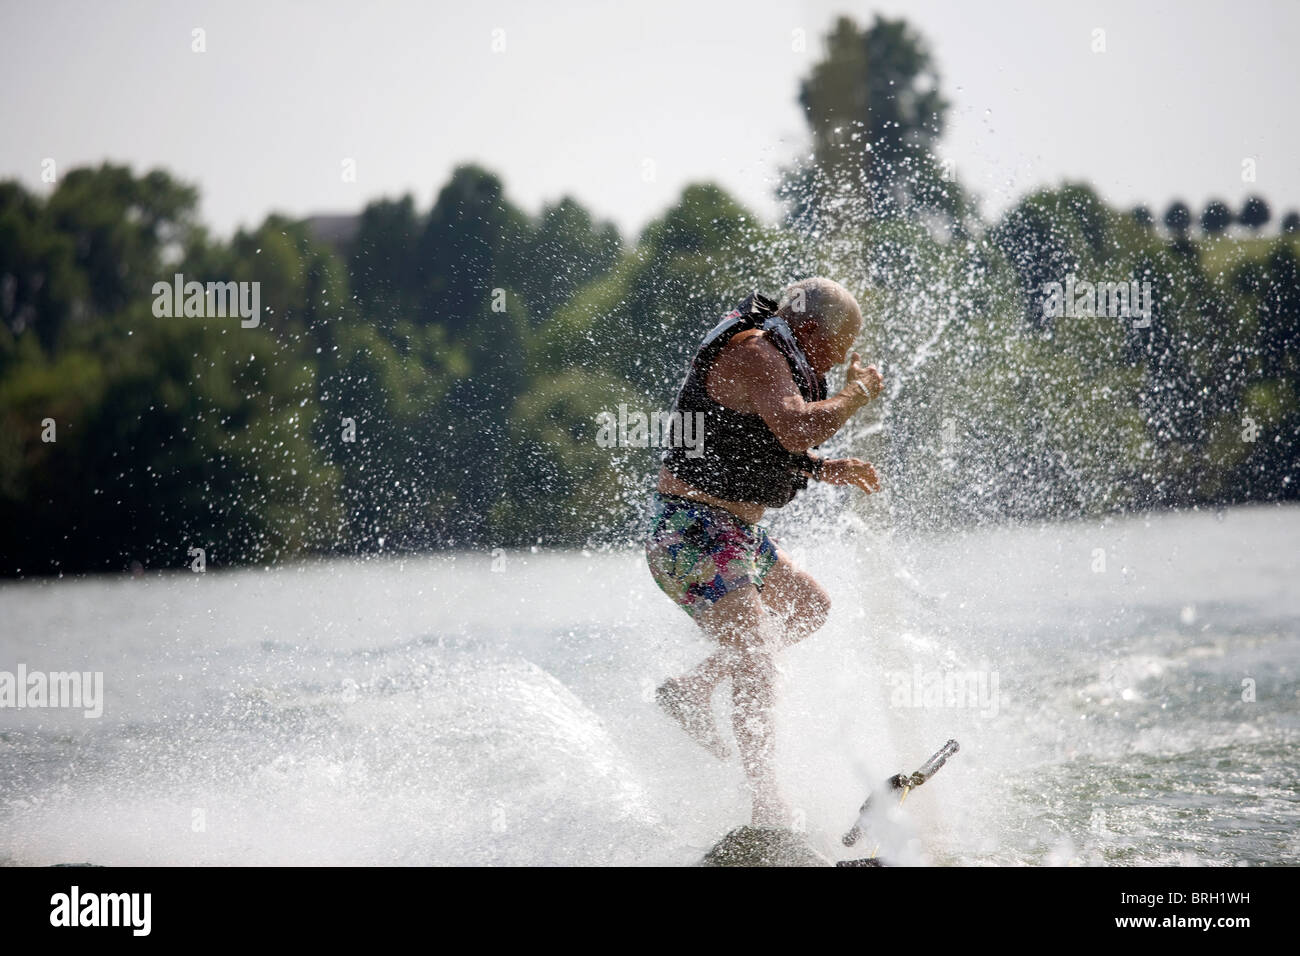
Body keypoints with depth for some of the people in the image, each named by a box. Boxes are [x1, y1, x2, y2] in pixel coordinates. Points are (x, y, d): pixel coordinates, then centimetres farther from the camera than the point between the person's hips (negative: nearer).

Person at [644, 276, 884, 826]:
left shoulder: (773, 355, 14)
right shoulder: (753, 352, -18)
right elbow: (797, 429, -33)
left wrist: (826, 469, 14)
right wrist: (858, 393, -17)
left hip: (735, 532, 11)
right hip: (691, 530, -11)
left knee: (809, 606, 24)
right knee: (751, 655, -20)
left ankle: (691, 690, 18)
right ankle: (767, 807, -25)